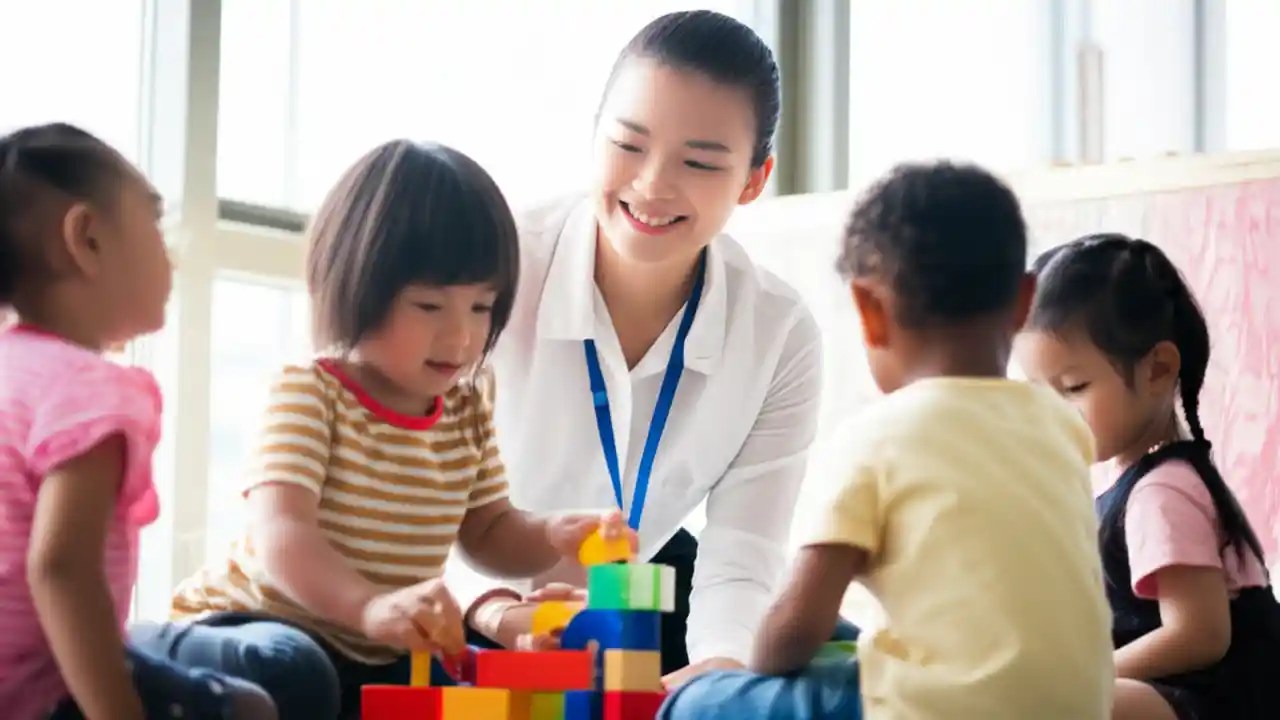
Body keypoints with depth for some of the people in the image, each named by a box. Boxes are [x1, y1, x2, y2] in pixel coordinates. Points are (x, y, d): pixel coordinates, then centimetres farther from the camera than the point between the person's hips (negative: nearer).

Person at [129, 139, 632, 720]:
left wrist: (554, 537, -11)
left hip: (378, 657, 8)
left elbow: (487, 534, 13)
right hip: (269, 621, -8)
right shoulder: (309, 392, -15)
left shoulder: (466, 409, 6)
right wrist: (370, 606, -48)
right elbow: (280, 534, -29)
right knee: (289, 673, -38)